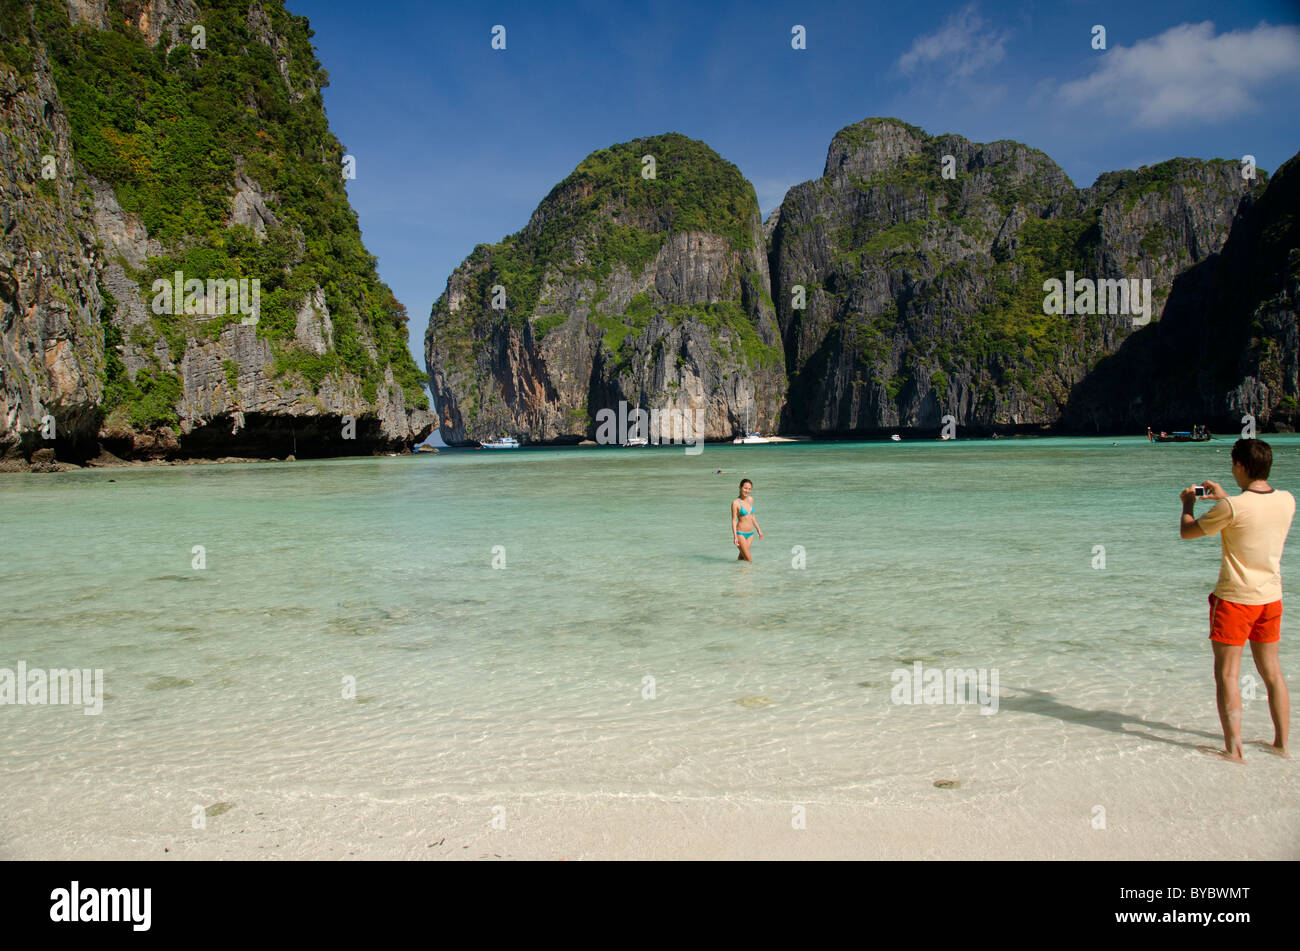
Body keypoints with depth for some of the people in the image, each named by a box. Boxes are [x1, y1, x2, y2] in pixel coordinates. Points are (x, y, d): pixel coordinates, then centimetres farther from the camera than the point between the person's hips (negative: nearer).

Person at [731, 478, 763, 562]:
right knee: (749, 560, -6)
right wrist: (735, 536, -19)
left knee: (742, 556, 15)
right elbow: (734, 520, -13)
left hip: (750, 533, 6)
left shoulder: (750, 499, 4)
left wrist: (758, 530, 18)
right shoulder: (735, 502, -14)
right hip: (741, 533, -6)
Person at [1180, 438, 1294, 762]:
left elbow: (1186, 532, -7)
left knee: (1227, 674, 3)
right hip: (1271, 598, 6)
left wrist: (1188, 502, 11)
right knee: (1271, 672, 18)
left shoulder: (1231, 507, -21)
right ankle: (1281, 744, 26)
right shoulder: (1288, 501, -3)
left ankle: (1234, 750, 3)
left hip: (1234, 599, -6)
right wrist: (1225, 497, 24)